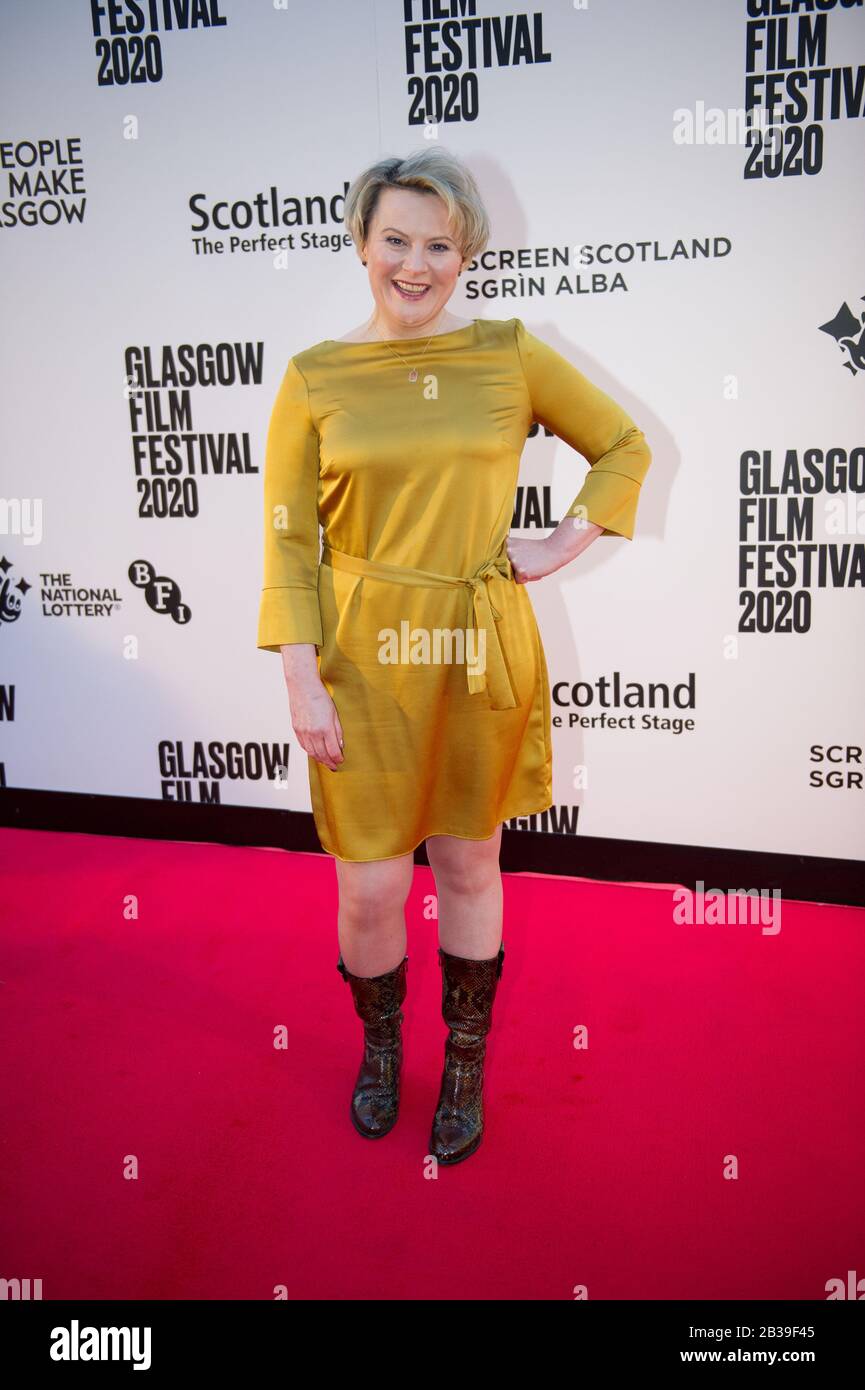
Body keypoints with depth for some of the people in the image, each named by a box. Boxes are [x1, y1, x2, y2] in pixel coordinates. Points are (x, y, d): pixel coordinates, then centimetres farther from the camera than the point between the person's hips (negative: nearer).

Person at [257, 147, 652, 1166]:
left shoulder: (508, 354, 1)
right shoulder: (314, 377, -1)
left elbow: (625, 445, 11)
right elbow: (287, 540, -3)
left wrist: (564, 546, -1)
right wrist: (302, 680, -9)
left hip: (481, 653, 1)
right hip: (361, 660, -1)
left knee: (469, 865, 14)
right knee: (369, 889, 3)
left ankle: (466, 1063, 36)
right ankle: (379, 1044, 35)